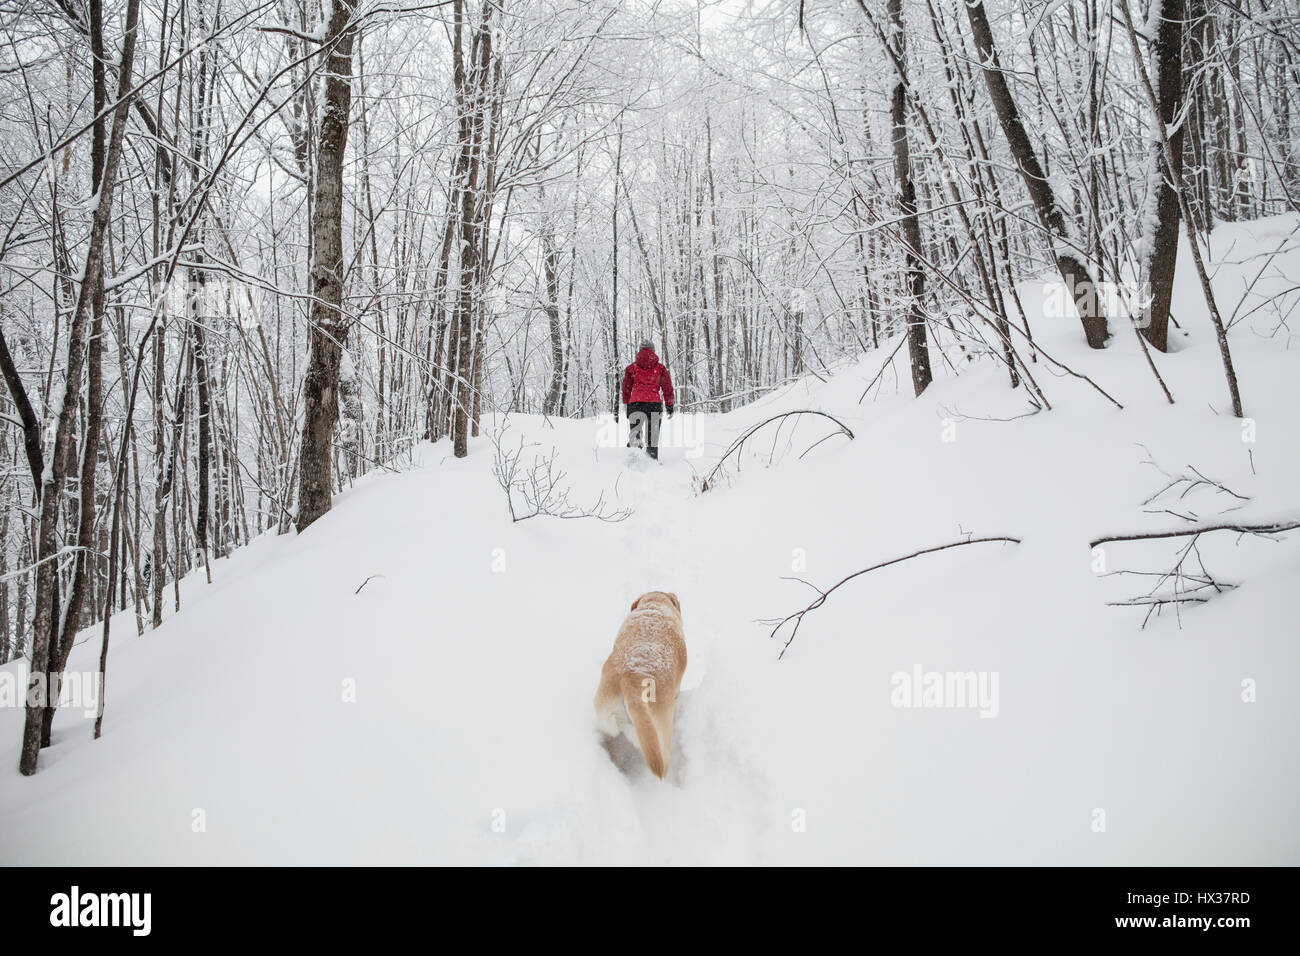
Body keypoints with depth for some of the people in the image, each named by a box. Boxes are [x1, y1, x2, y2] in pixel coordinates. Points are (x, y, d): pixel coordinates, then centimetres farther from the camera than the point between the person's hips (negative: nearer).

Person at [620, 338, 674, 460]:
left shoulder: (631, 367, 13)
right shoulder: (660, 367, 11)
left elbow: (626, 389, 13)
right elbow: (667, 388, 10)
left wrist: (625, 406, 17)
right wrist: (670, 406, 14)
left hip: (635, 403, 0)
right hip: (654, 403, 0)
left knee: (634, 432, -2)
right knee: (652, 435, 8)